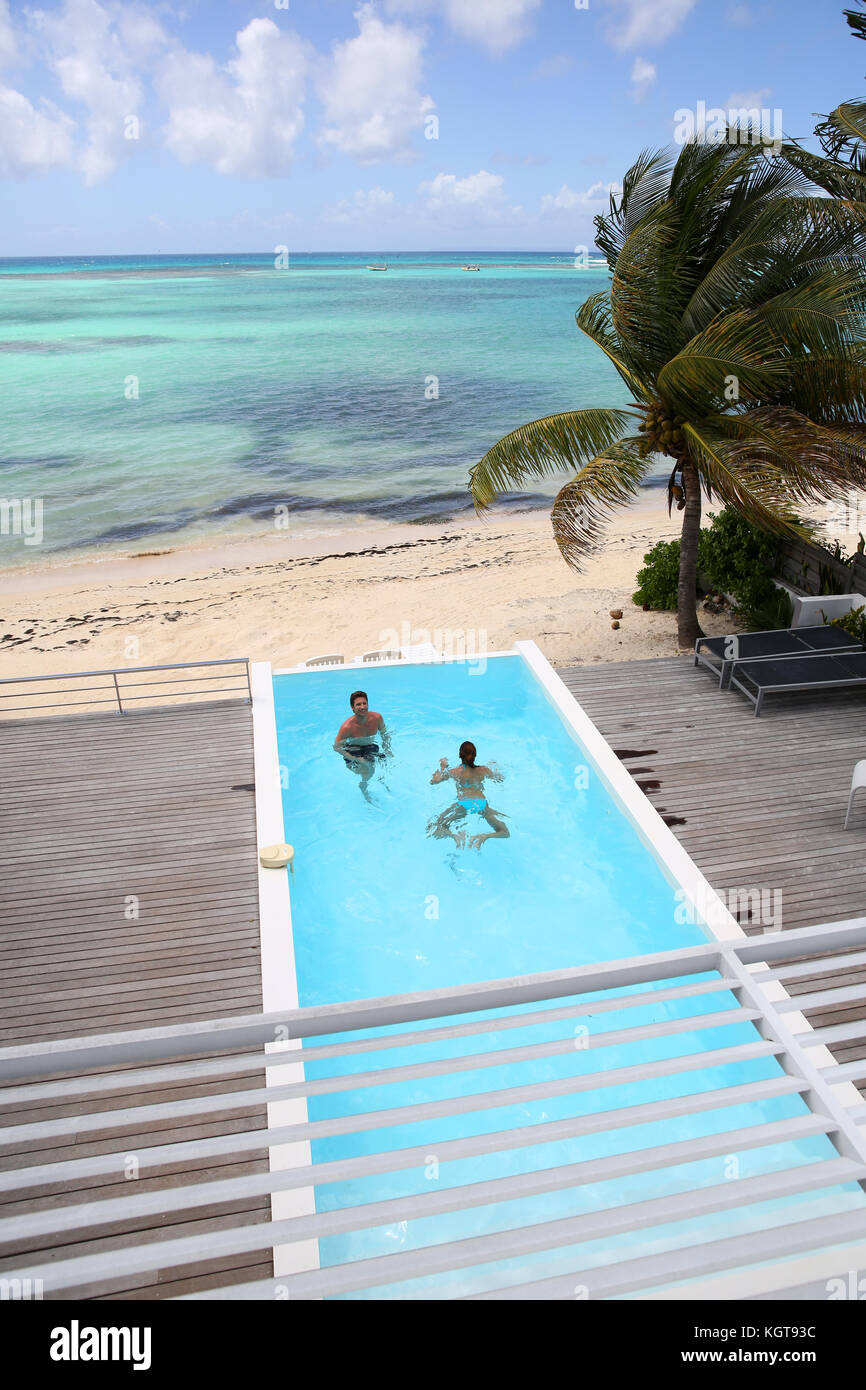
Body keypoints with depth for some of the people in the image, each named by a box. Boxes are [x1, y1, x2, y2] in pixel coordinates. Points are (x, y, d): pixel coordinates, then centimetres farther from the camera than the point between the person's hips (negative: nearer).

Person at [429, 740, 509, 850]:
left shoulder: (455, 772, -1)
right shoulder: (483, 770, 5)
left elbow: (432, 781, 11)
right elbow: (501, 778, 24)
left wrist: (442, 767, 25)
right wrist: (495, 767, 43)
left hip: (463, 805, -2)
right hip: (482, 803, 2)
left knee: (434, 829, 6)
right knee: (504, 833, 14)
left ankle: (455, 836, -25)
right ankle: (483, 837, -18)